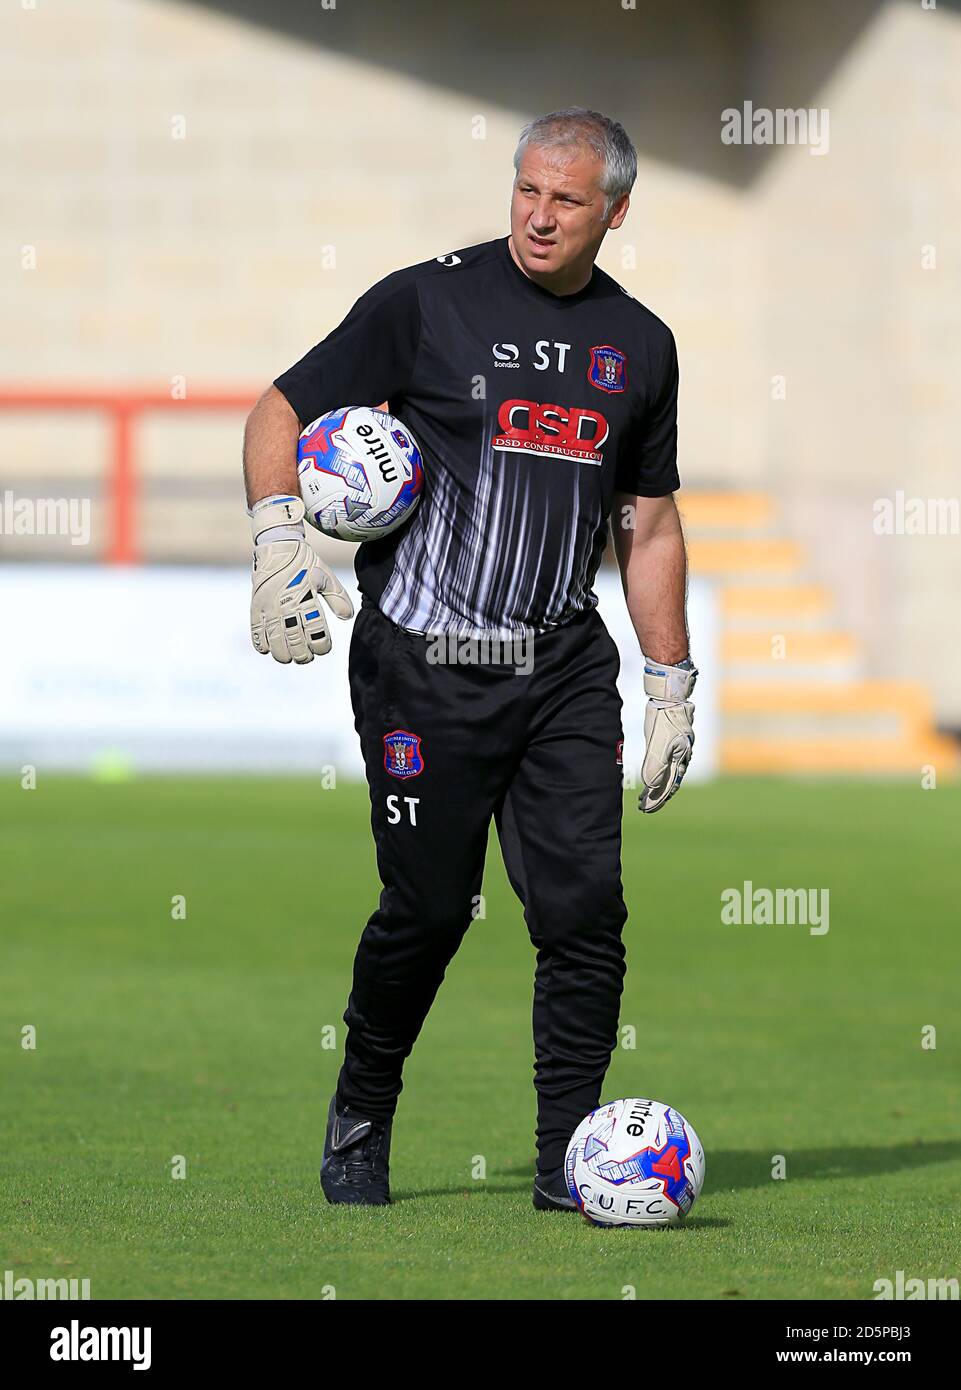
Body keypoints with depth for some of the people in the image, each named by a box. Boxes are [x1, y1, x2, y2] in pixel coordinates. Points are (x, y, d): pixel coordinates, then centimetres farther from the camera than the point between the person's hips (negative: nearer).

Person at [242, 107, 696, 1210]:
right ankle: (360, 1119, 23)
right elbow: (283, 412, 2)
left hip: (565, 666, 3)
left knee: (585, 904, -6)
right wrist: (278, 539, -15)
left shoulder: (639, 346, 11)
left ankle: (570, 1157, 1)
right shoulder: (427, 303, -2)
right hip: (424, 657, -3)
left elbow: (648, 527, 18)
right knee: (428, 908, 0)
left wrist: (672, 687, 14)